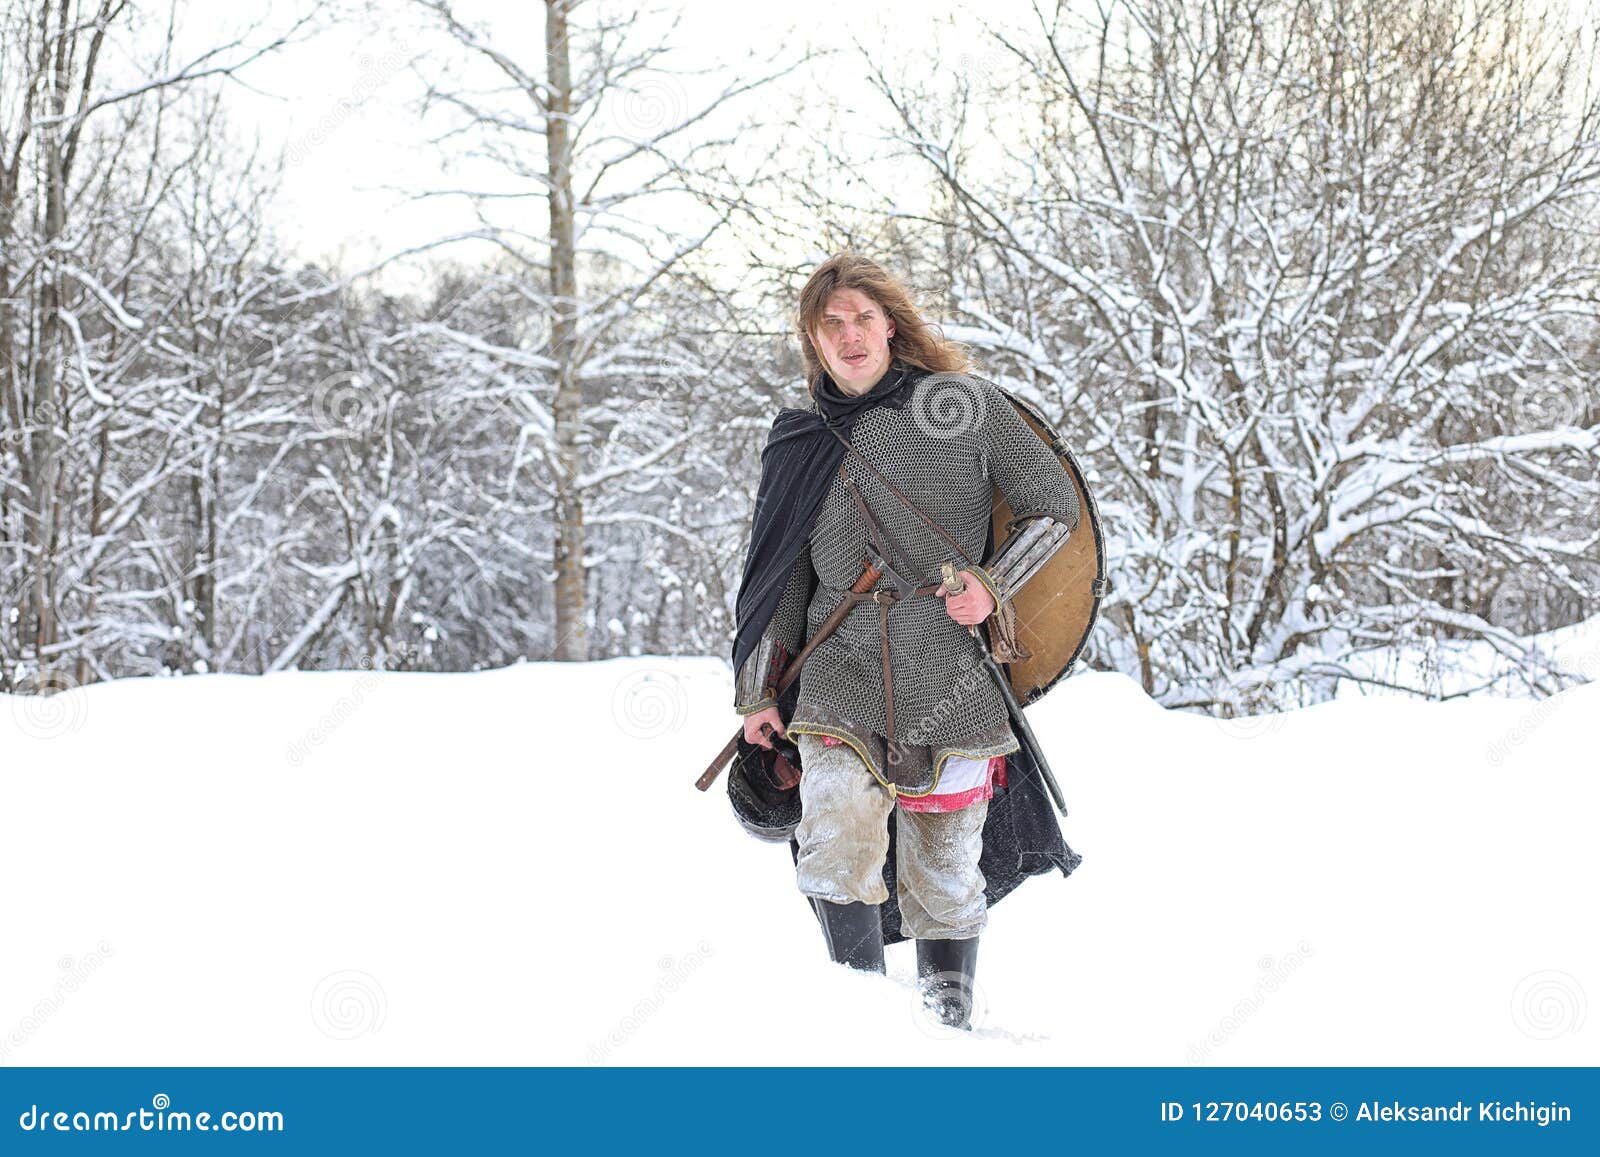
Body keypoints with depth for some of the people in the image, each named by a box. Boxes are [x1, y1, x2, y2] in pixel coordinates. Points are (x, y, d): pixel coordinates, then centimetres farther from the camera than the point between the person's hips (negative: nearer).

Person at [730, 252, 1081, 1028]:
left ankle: (949, 1021, 23)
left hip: (951, 682, -1)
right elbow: (778, 577, 17)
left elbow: (1055, 506, 7)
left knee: (944, 878, 6)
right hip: (841, 681, 2)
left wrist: (994, 583, -7)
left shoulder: (964, 406, 1)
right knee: (837, 858, -17)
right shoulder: (800, 445, 10)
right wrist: (756, 689, 15)